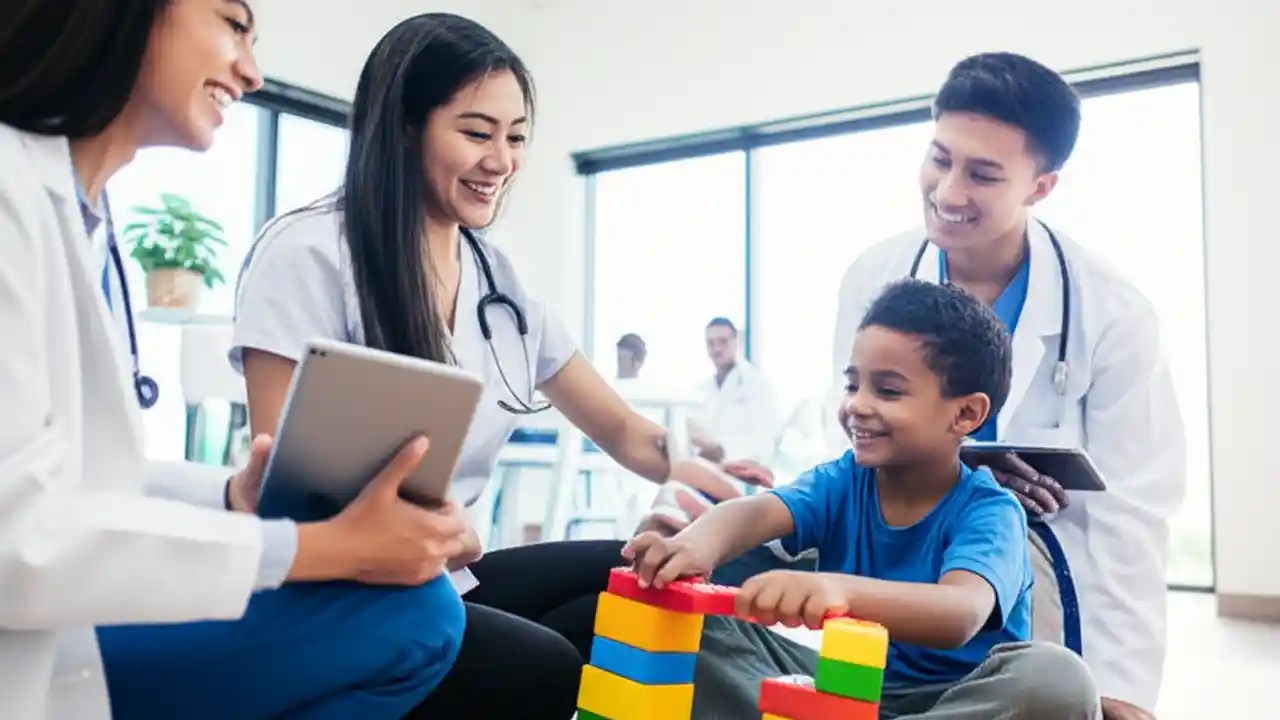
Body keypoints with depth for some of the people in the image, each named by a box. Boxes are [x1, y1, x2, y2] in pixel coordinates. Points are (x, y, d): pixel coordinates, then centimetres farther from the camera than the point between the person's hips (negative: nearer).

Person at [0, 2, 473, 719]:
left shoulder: (94, 218, 10)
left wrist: (236, 495, -3)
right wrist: (332, 545, -19)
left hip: (59, 640, 8)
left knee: (415, 609, -4)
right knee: (404, 618, -14)